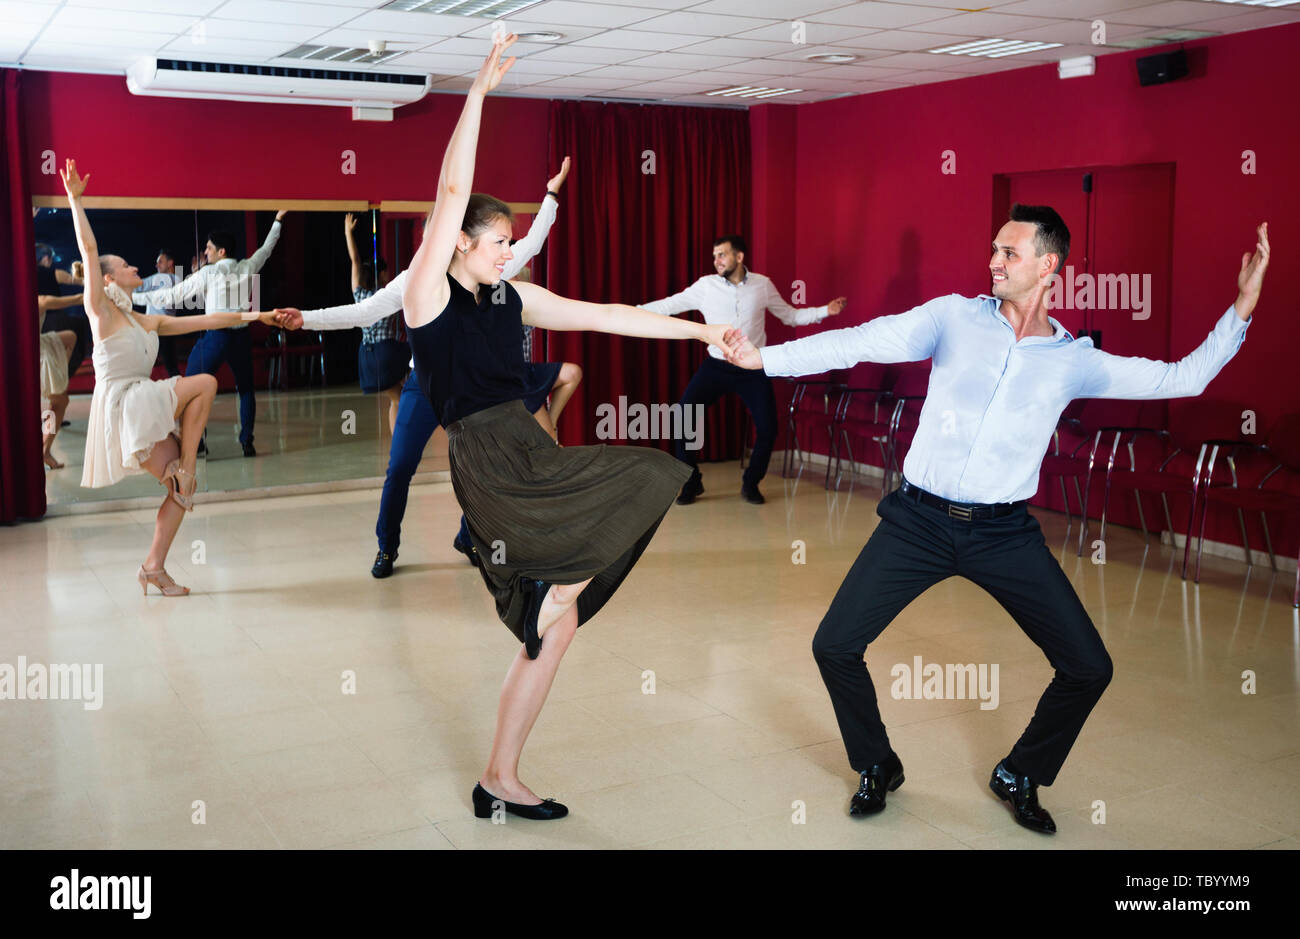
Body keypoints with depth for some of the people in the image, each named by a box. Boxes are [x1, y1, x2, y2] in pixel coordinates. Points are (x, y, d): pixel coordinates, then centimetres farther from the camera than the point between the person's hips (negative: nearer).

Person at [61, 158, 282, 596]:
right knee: (205, 383, -15)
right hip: (120, 407, -7)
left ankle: (153, 567, 4)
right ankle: (186, 464, -11)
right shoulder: (102, 311, 0)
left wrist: (255, 316, 13)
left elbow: (207, 320, 17)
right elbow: (89, 250, -10)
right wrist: (75, 199, -15)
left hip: (146, 414, 7)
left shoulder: (148, 323, 20)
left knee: (180, 489, -1)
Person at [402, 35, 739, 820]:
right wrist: (480, 90, -10)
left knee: (556, 627, 5)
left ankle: (500, 782, 16)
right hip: (488, 461, -7)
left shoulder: (511, 298, 16)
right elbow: (453, 190, -11)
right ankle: (550, 597, 1)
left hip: (531, 454, 8)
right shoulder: (428, 292, -3)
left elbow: (603, 316, 14)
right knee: (654, 478, -16)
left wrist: (698, 329, 11)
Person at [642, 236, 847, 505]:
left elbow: (790, 315, 8)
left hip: (753, 369, 0)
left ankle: (751, 483, 20)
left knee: (768, 428, -6)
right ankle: (692, 482, 8)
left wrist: (825, 311, -4)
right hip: (716, 367, 0)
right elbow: (668, 305, -1)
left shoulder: (763, 285, -1)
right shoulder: (706, 285, -4)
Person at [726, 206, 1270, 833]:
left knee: (1089, 668, -3)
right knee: (834, 646, -6)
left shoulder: (1074, 361, 4)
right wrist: (765, 357, -12)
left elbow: (1183, 377, 9)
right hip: (919, 521, -1)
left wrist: (1242, 305, 2)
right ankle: (877, 768, 22)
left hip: (1003, 533, 1)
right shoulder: (954, 317, 0)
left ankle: (1019, 777, 25)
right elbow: (860, 344, -5)